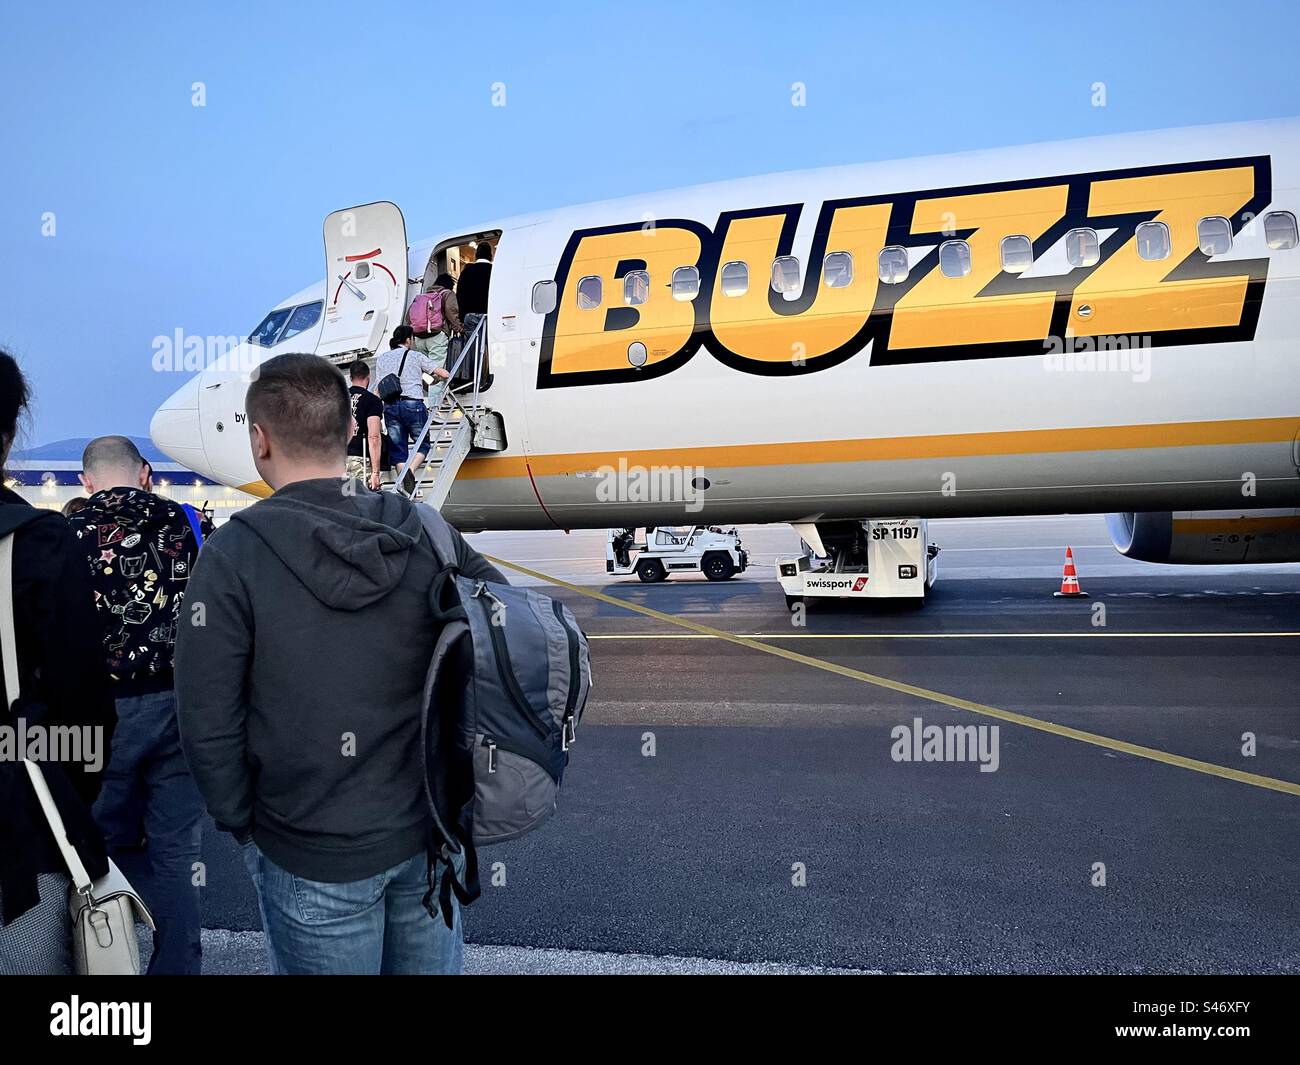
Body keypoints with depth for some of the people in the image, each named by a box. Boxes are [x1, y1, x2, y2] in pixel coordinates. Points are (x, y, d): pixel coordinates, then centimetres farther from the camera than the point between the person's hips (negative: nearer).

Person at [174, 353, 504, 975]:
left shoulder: (235, 554, -15)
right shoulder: (425, 532, -6)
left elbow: (208, 723, -13)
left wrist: (239, 821, 4)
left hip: (314, 858, -3)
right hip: (430, 834, 3)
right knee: (431, 965, 21)